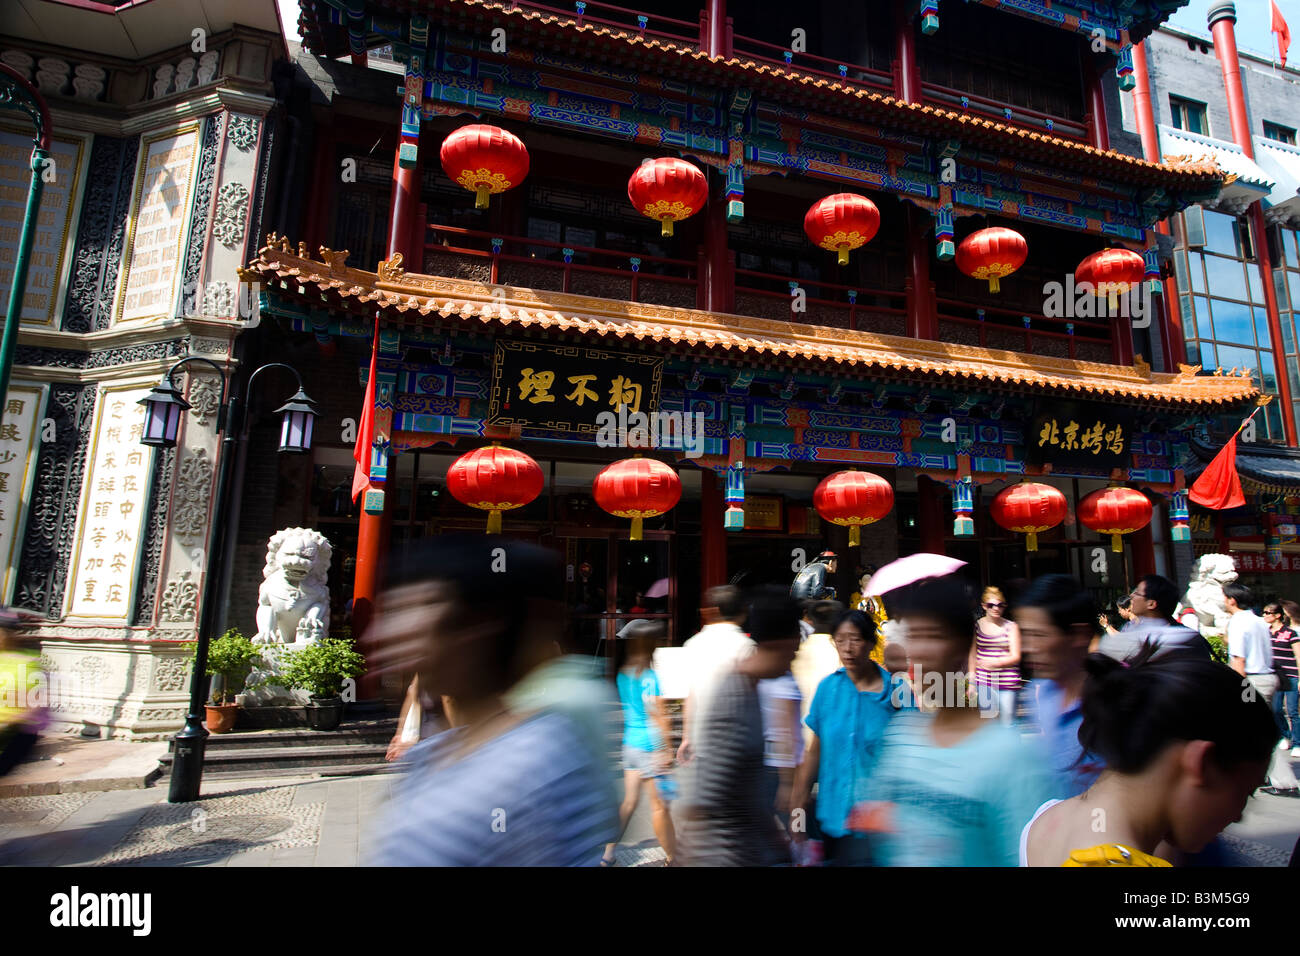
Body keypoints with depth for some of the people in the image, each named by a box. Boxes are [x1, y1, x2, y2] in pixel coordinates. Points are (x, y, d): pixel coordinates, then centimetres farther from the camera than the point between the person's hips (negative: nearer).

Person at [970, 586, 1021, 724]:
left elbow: (1015, 657, -3)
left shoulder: (1011, 627, 0)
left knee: (1007, 721, 0)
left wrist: (995, 662, -21)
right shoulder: (977, 626, 4)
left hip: (1007, 682, -1)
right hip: (983, 682, 1)